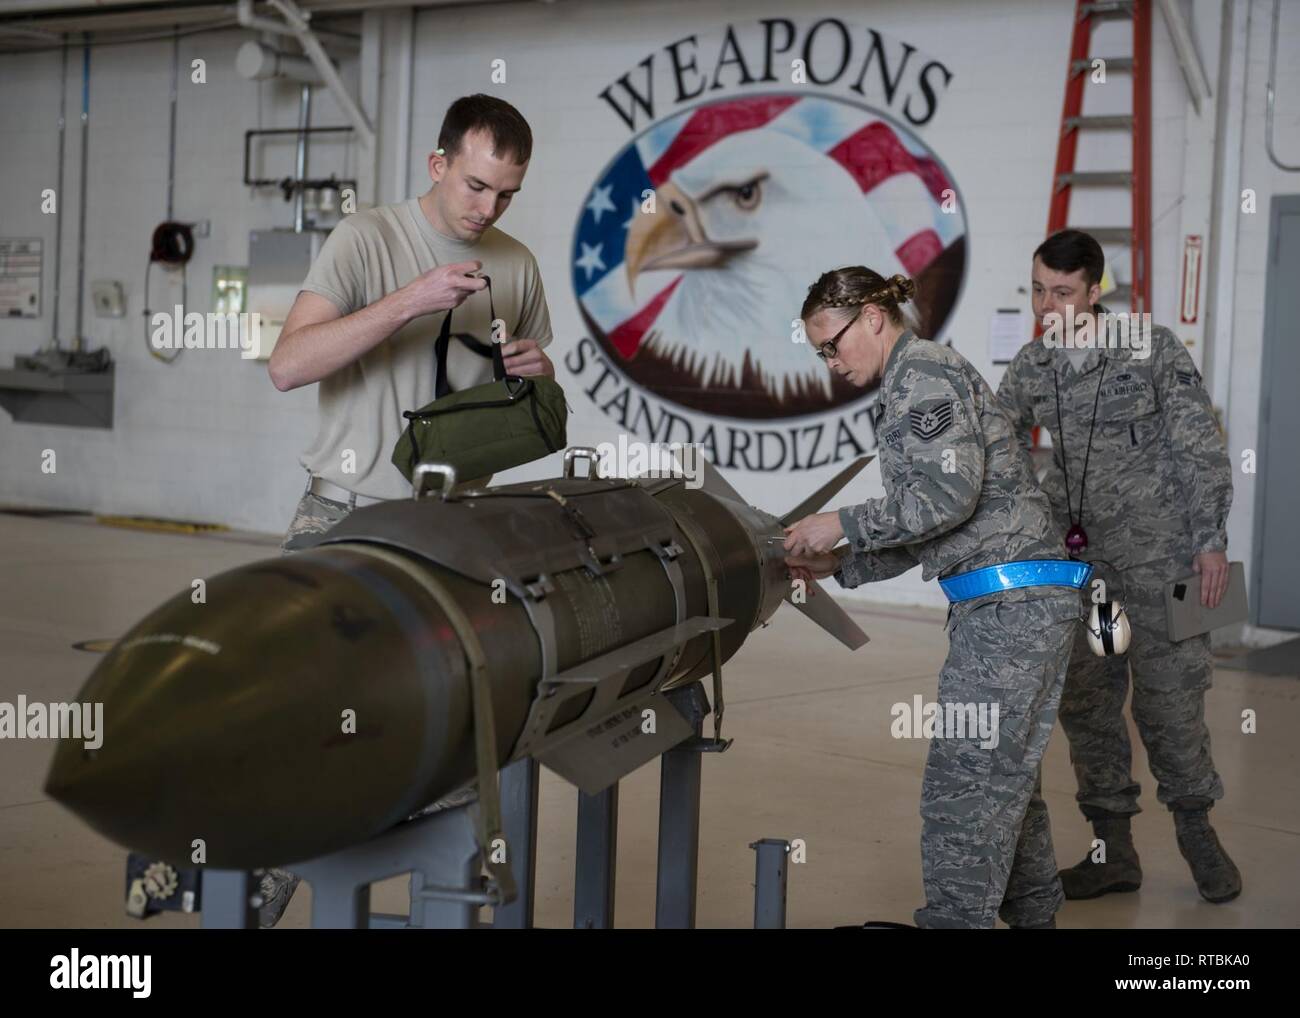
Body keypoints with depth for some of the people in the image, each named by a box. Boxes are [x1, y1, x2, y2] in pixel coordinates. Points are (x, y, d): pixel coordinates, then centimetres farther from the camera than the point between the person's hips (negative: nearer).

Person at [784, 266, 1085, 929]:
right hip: (1018, 603, 11)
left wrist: (844, 524, -12)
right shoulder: (910, 387, 23)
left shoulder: (924, 371, -8)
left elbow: (949, 492, -21)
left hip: (1009, 605, -11)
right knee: (1008, 778, 18)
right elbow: (923, 535, 23)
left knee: (962, 786, -9)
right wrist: (838, 565, 14)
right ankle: (1032, 914, 29)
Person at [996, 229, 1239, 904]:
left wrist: (1211, 541, -9)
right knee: (1086, 702, 6)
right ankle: (1113, 851, 18)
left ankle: (1196, 832, 23)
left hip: (1156, 552, -4)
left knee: (1169, 697, 1)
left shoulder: (1153, 349, -8)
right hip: (1075, 557, 4)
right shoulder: (1030, 369, 3)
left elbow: (1201, 448, -5)